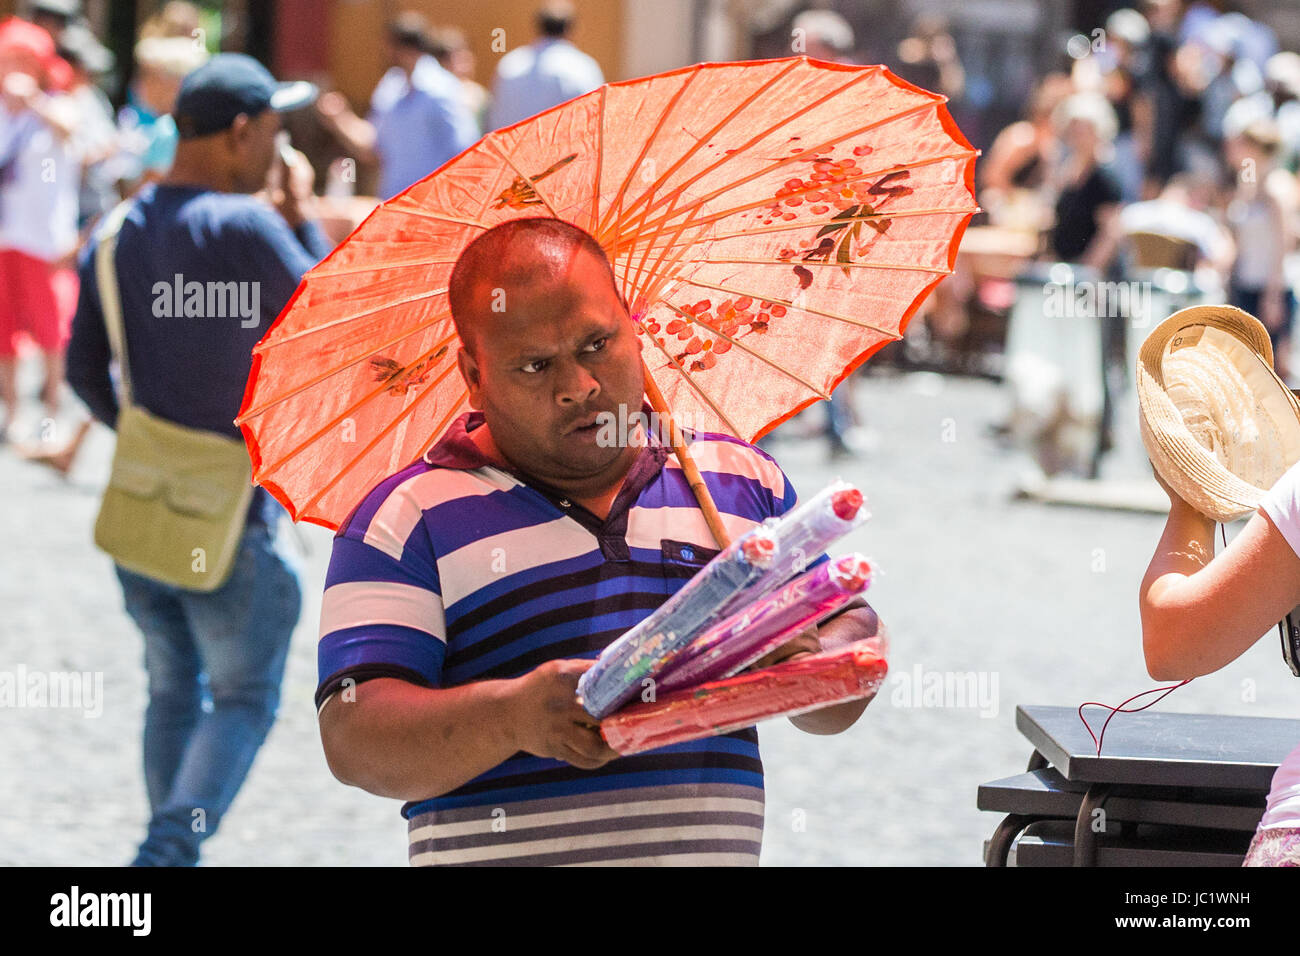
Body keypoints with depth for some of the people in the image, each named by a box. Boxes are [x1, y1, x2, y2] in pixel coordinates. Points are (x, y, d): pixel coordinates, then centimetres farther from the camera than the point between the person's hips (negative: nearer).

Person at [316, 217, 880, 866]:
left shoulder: (741, 478, 17)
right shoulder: (408, 517, 5)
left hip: (715, 854, 3)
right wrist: (512, 716, -20)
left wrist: (816, 661, -5)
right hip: (508, 855, -2)